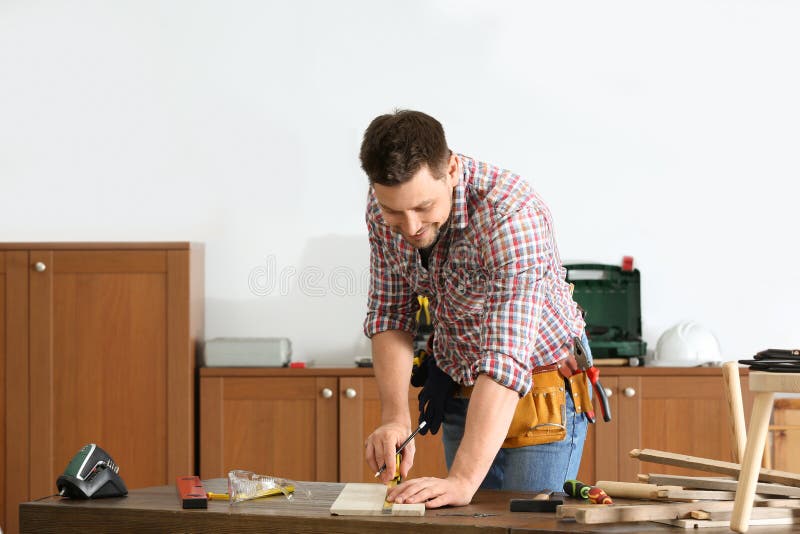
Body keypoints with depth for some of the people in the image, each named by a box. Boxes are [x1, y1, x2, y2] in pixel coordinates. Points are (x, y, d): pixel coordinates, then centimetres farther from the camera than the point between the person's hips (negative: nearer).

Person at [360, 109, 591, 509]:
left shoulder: (511, 215, -34)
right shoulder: (384, 207, -14)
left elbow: (505, 360, -40)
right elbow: (391, 315, -3)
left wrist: (463, 480, -48)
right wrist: (395, 417, -19)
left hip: (541, 395, -5)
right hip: (459, 394, 5)